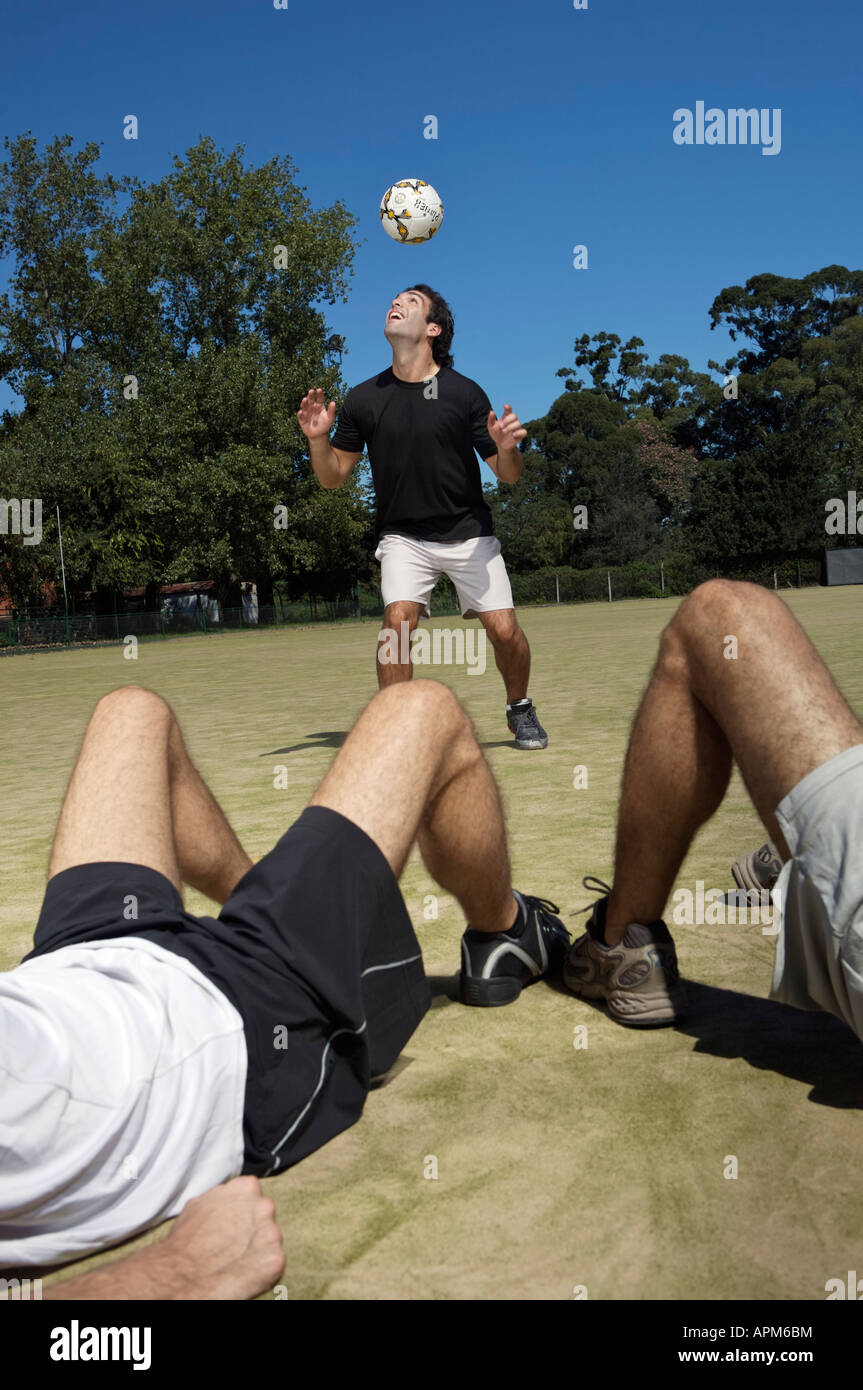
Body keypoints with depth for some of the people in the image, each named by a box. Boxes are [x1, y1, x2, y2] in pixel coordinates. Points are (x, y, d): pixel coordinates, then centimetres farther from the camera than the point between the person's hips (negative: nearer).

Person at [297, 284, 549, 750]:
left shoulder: (465, 393, -6)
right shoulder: (363, 399, -1)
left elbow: (507, 475, -2)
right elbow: (333, 477, 5)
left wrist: (506, 448, -24)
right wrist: (318, 440, -13)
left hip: (468, 532, -1)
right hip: (403, 536, 1)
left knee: (503, 629, -8)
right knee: (398, 616, -21)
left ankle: (520, 709, 21)